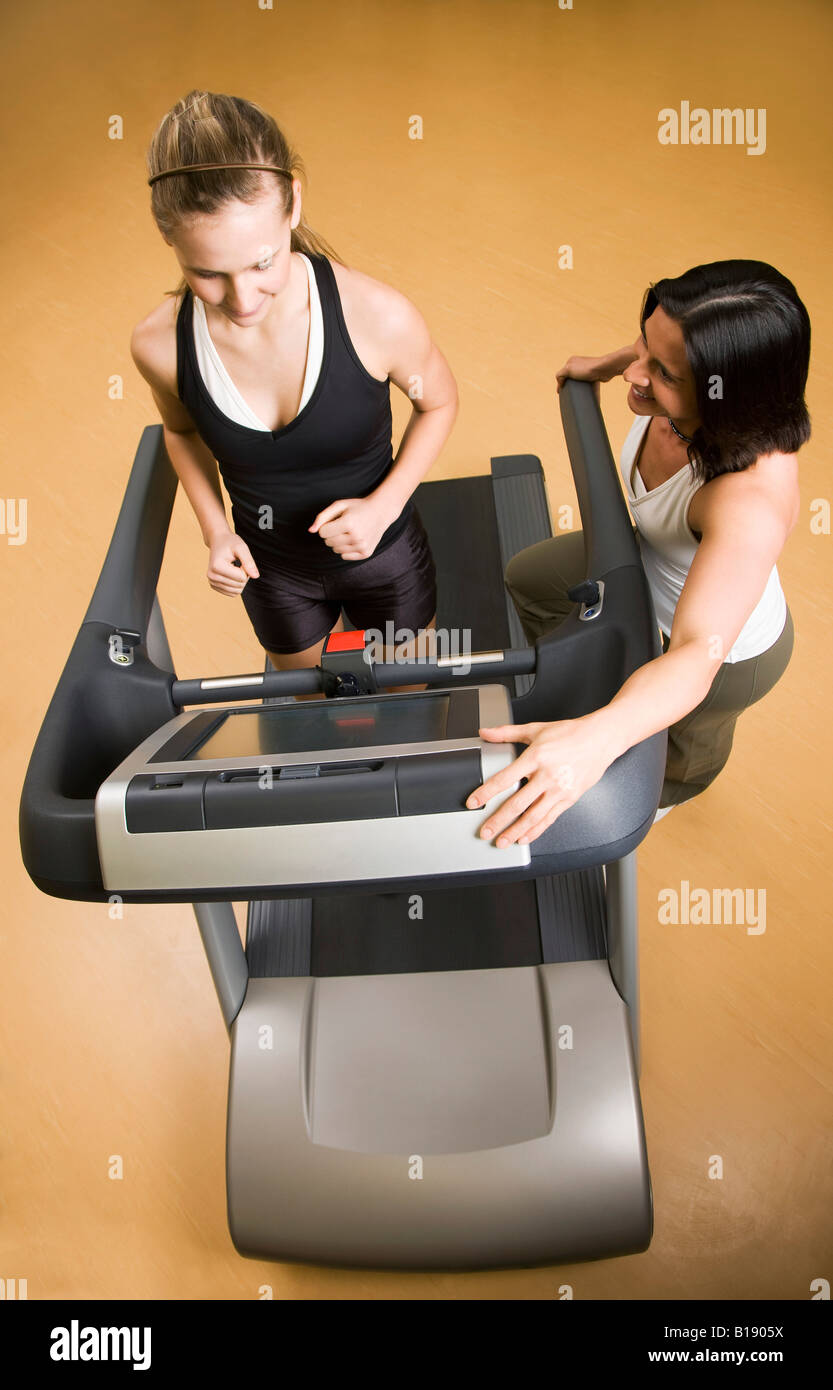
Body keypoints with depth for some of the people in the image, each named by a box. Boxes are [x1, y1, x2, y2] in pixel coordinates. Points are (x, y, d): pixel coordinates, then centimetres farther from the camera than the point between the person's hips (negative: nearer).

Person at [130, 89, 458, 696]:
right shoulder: (160, 343, -21)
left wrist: (384, 503, -21)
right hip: (272, 569, 2)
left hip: (383, 554, -2)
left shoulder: (379, 316, -29)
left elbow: (439, 403, -8)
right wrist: (215, 528, -10)